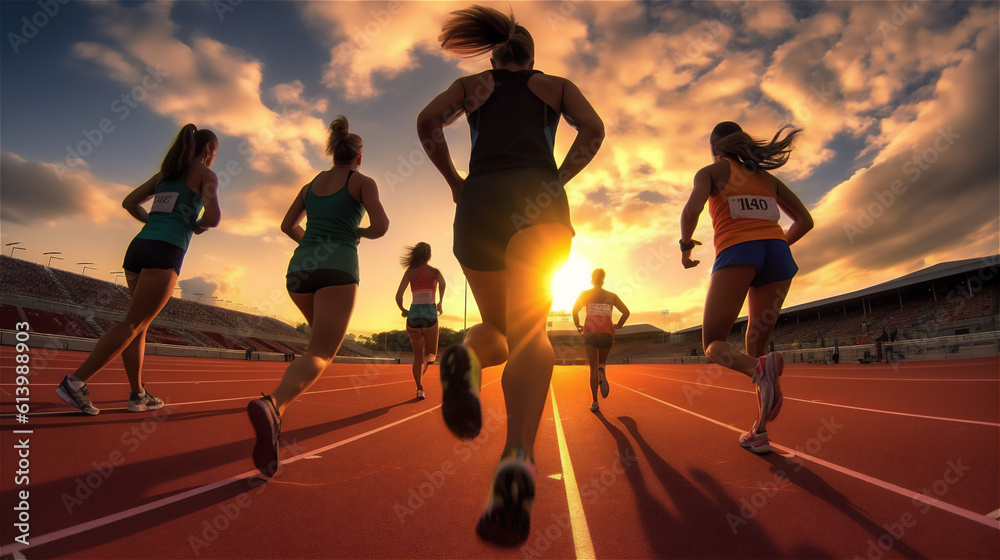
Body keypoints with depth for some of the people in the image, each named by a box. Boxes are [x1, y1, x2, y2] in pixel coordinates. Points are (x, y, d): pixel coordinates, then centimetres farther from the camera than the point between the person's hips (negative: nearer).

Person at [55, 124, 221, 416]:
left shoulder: (165, 172, 23)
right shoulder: (206, 175, 3)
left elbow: (129, 202, 22)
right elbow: (214, 216, -12)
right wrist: (200, 226, 9)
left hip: (139, 246, 8)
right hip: (165, 254, -7)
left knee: (139, 324, 10)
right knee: (132, 325, -4)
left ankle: (138, 394, 14)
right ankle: (76, 382, -9)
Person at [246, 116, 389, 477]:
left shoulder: (311, 184, 23)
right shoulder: (362, 182, 8)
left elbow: (287, 225, 29)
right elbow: (381, 226, -7)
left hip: (300, 267, 6)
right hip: (337, 268, -6)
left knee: (324, 334, 30)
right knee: (321, 354, -13)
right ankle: (272, 403, -41)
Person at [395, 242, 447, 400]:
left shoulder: (410, 272, 6)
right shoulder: (435, 271, 7)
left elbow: (398, 296, 2)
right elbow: (442, 283, -7)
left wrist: (403, 310, 19)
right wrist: (440, 303, 6)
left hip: (413, 314, 2)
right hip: (430, 315, -1)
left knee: (417, 356, 11)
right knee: (432, 354, 17)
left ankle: (419, 388, -4)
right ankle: (427, 359, -16)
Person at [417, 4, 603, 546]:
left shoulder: (471, 84, 28)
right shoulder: (556, 84, 27)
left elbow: (427, 121, 9)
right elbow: (592, 128, 8)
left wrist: (453, 181, 16)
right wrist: (556, 180, 14)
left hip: (480, 203, 2)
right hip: (539, 200, -1)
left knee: (498, 329, 16)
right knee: (528, 329, -17)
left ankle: (467, 356, -18)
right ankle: (518, 458, -41)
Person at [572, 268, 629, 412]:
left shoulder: (585, 294, 6)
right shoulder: (611, 296, 11)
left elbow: (575, 309, -8)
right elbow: (626, 312, 5)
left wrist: (578, 326, 4)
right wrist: (617, 326, 12)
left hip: (590, 333, -1)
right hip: (607, 334, 2)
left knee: (593, 368, 1)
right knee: (601, 363, 22)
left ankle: (595, 403, -8)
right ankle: (601, 372, -15)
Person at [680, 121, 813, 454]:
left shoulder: (711, 172, 14)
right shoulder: (766, 176, 27)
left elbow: (692, 209, -8)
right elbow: (805, 220, 22)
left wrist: (685, 246, 7)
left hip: (736, 251, -5)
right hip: (776, 251, 5)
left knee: (713, 344, 2)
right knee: (757, 344, 14)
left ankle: (759, 368, -32)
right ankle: (760, 432, 7)